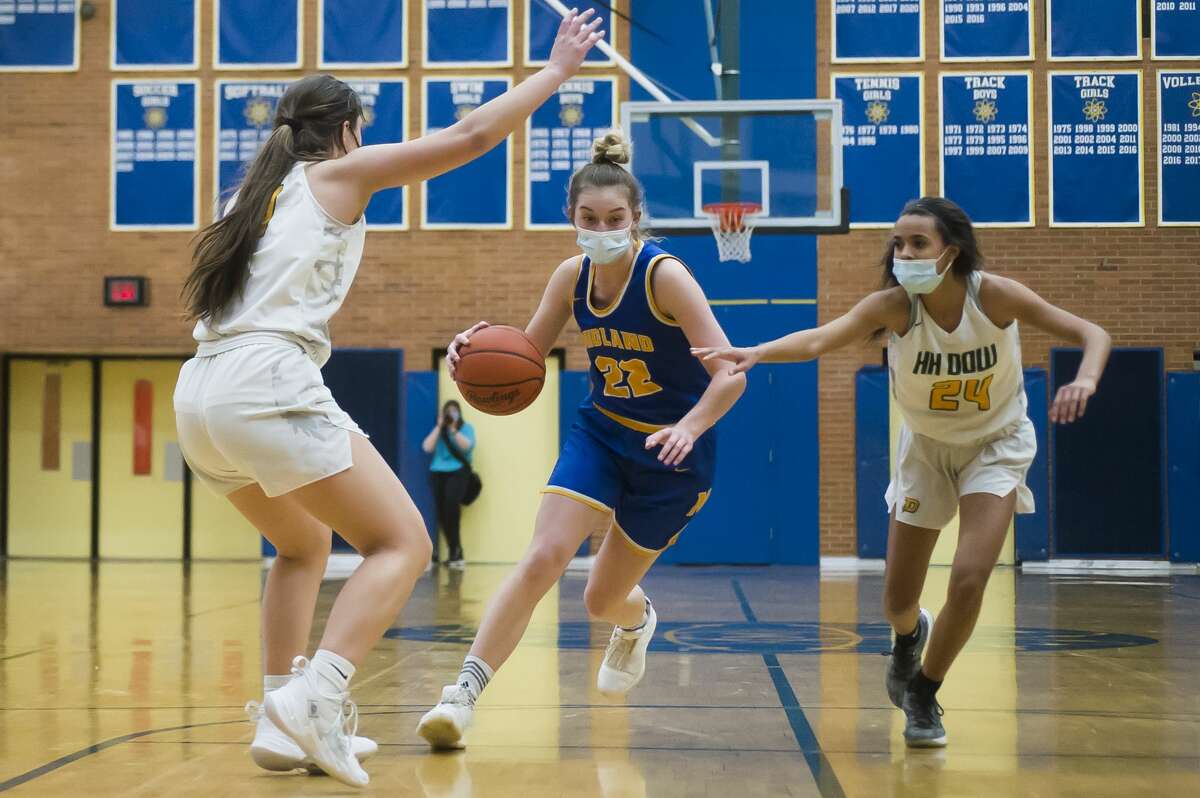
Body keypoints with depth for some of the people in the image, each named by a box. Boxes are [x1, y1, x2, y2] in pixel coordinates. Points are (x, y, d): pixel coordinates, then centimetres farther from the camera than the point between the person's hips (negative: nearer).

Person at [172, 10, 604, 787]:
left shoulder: (258, 192, 26)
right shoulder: (340, 173, 8)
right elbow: (472, 134, 5)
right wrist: (555, 72, 15)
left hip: (200, 396, 8)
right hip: (269, 383, -8)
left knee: (305, 544, 26)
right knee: (402, 544, -2)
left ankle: (283, 719, 17)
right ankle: (316, 696, -21)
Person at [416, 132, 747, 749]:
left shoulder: (664, 275, -22)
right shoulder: (572, 276, -6)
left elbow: (730, 373, -27)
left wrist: (688, 428, -45)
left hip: (670, 451, -3)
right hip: (600, 432, 4)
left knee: (602, 600, 9)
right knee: (542, 558, -19)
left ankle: (636, 620, 47)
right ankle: (465, 693, -14)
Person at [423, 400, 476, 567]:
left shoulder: (466, 428, 10)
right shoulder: (437, 431, 15)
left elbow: (467, 446, -8)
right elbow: (427, 448, 0)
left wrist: (453, 429, -10)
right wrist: (439, 426, -1)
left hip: (458, 471, -3)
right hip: (438, 472, 3)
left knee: (451, 501, -26)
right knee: (441, 510, -9)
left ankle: (453, 550, -16)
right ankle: (455, 551, 3)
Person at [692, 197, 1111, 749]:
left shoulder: (995, 295, -25)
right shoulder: (893, 305, -25)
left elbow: (1092, 335, -19)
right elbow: (820, 339, -42)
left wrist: (1085, 380, -41)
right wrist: (756, 352, -61)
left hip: (996, 445, -1)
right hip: (926, 448, 1)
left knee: (969, 578, -18)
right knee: (897, 601, 5)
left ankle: (923, 692, 9)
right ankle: (910, 635, 46)